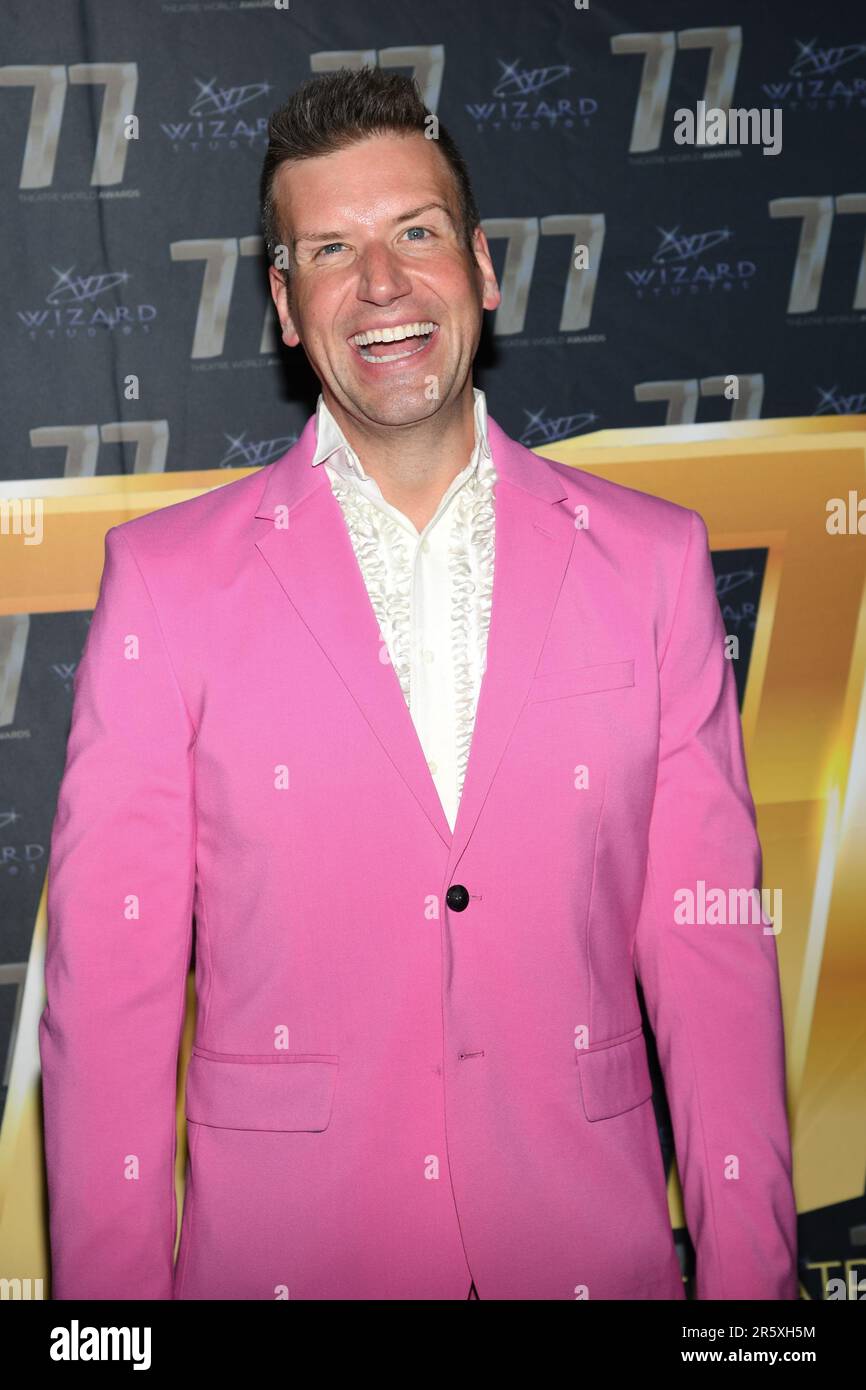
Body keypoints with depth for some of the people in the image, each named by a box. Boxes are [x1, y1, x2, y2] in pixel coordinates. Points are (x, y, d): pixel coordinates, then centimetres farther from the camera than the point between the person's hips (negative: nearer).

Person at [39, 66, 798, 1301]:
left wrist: (748, 1272, -3)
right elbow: (109, 978, -4)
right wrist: (112, 1288, -7)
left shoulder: (653, 559, 0)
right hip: (280, 1246, -1)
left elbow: (713, 948, 0)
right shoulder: (167, 576, -4)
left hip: (589, 1242, 1)